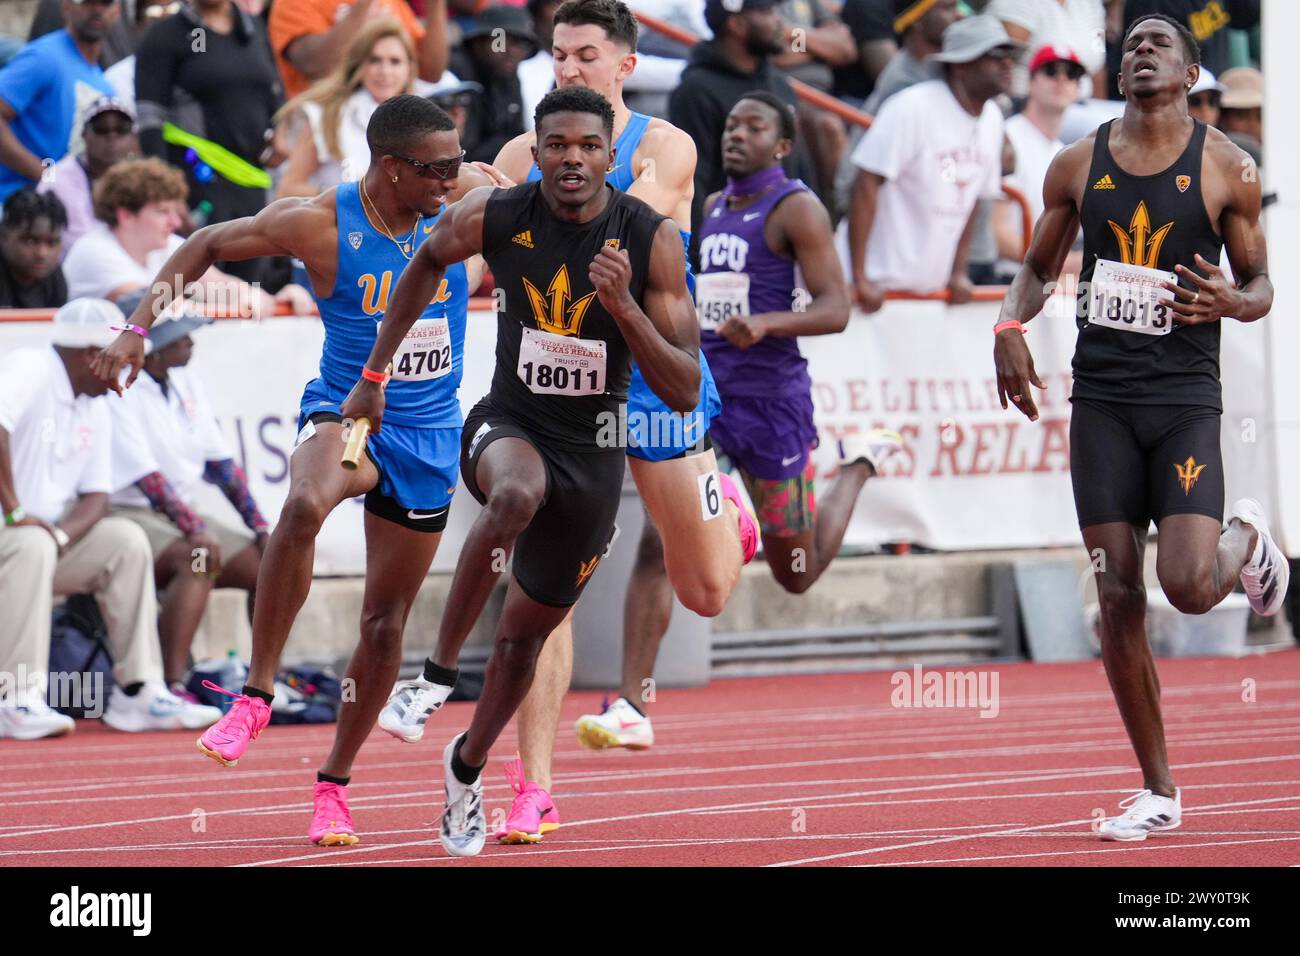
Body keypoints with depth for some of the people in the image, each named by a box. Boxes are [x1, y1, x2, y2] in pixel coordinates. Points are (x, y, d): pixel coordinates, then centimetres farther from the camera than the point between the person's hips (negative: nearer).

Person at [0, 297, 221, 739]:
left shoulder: (95, 408, 11)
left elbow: (96, 497, 6)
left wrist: (60, 535, -16)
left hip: (44, 537, 8)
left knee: (127, 541, -5)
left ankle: (137, 693, -7)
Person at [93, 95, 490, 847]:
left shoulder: (468, 201, -8)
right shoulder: (320, 225, -16)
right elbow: (207, 245, -4)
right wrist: (139, 326, -8)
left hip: (428, 437, 3)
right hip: (345, 410, -3)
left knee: (386, 621, 8)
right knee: (304, 506, -38)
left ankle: (335, 783, 25)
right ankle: (257, 695, -26)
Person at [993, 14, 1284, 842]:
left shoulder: (1226, 169, 0)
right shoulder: (1078, 166, 7)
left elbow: (1262, 287, 5)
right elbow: (1039, 268, 18)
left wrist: (1230, 302, -18)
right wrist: (1010, 325, -3)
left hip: (1186, 399, -2)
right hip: (1102, 398, 2)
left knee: (1189, 586, -17)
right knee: (1119, 597, -1)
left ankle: (1248, 539, 22)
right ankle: (1158, 791, 10)